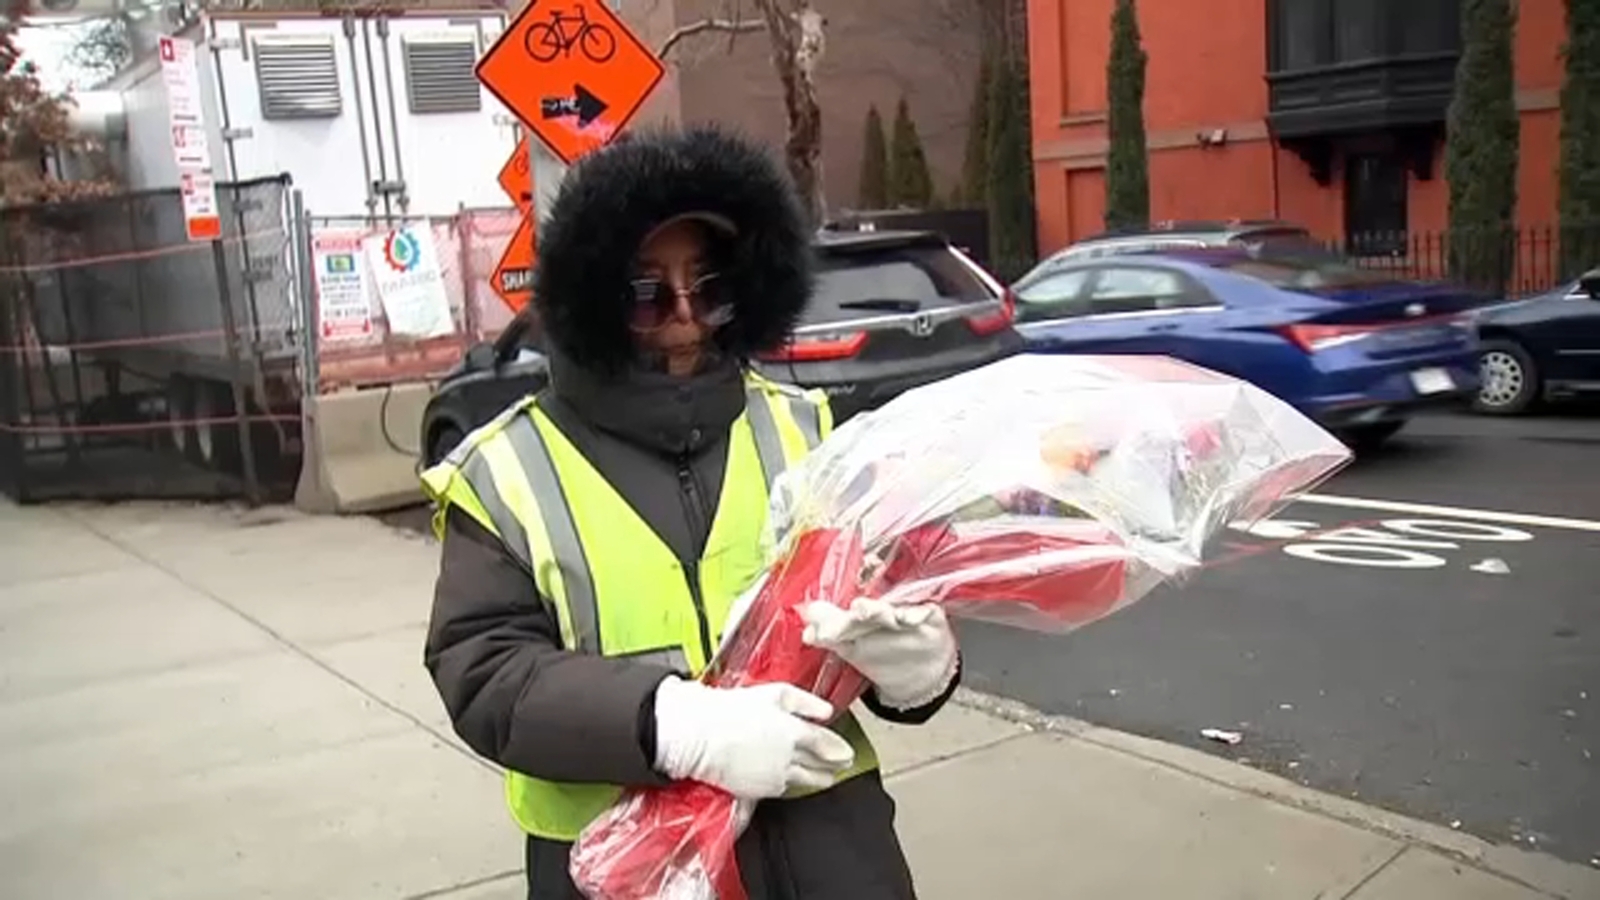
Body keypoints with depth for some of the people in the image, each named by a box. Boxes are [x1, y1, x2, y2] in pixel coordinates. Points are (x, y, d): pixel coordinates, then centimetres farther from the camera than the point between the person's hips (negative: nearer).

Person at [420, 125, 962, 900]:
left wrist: (918, 653, -18)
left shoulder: (801, 429, 4)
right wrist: (674, 724, -25)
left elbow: (885, 588, 6)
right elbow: (483, 673, -10)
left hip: (821, 826, 2)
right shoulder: (507, 472, -3)